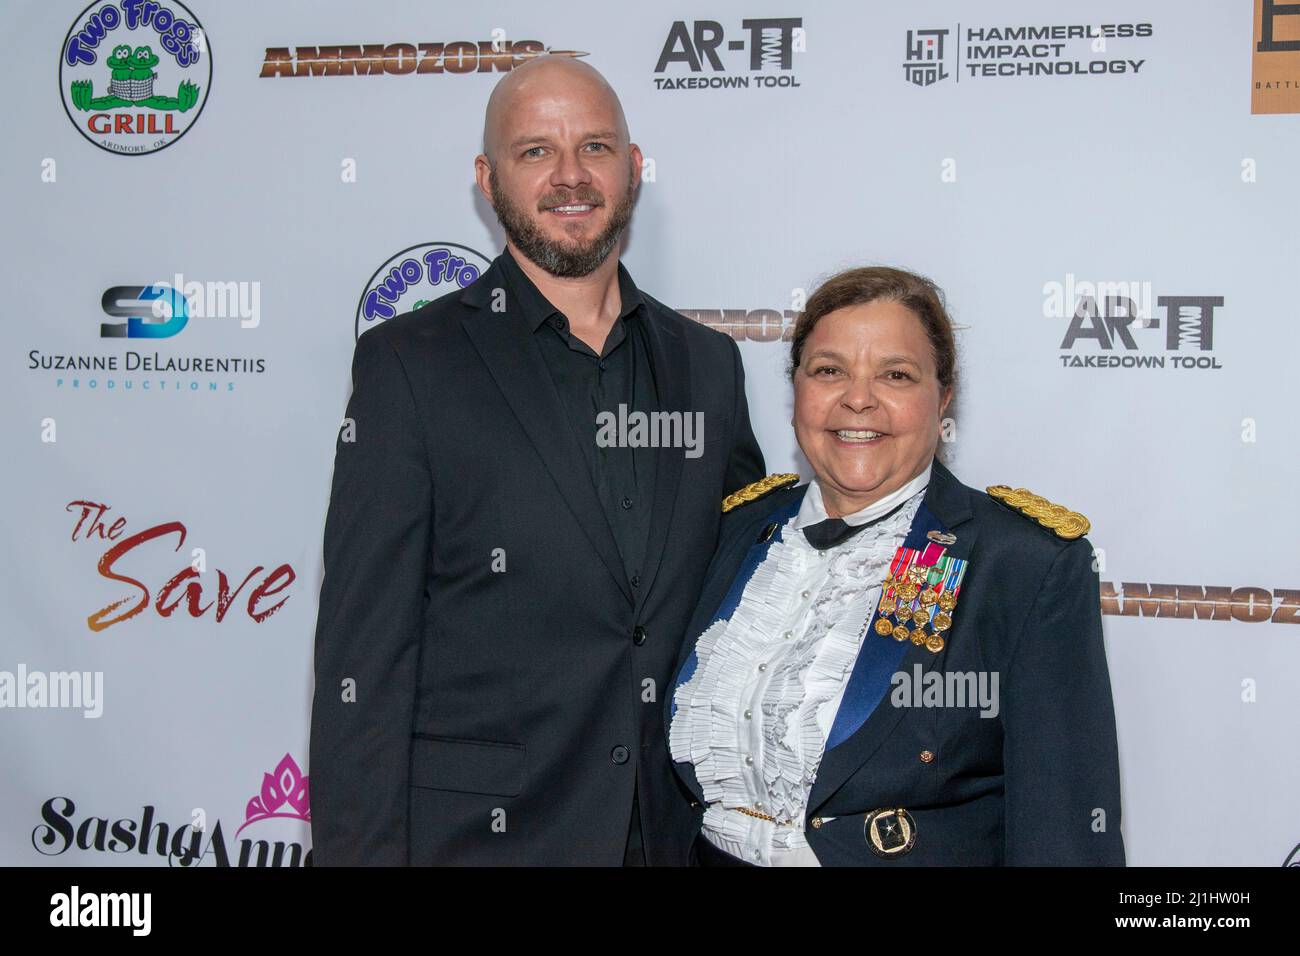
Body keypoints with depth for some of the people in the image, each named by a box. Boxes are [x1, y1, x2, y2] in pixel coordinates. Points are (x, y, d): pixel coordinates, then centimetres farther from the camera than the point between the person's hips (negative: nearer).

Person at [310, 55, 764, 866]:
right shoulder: (410, 364, -7)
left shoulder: (706, 363, 6)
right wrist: (361, 850, -13)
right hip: (477, 830, -4)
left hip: (676, 829, 4)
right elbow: (363, 653, -9)